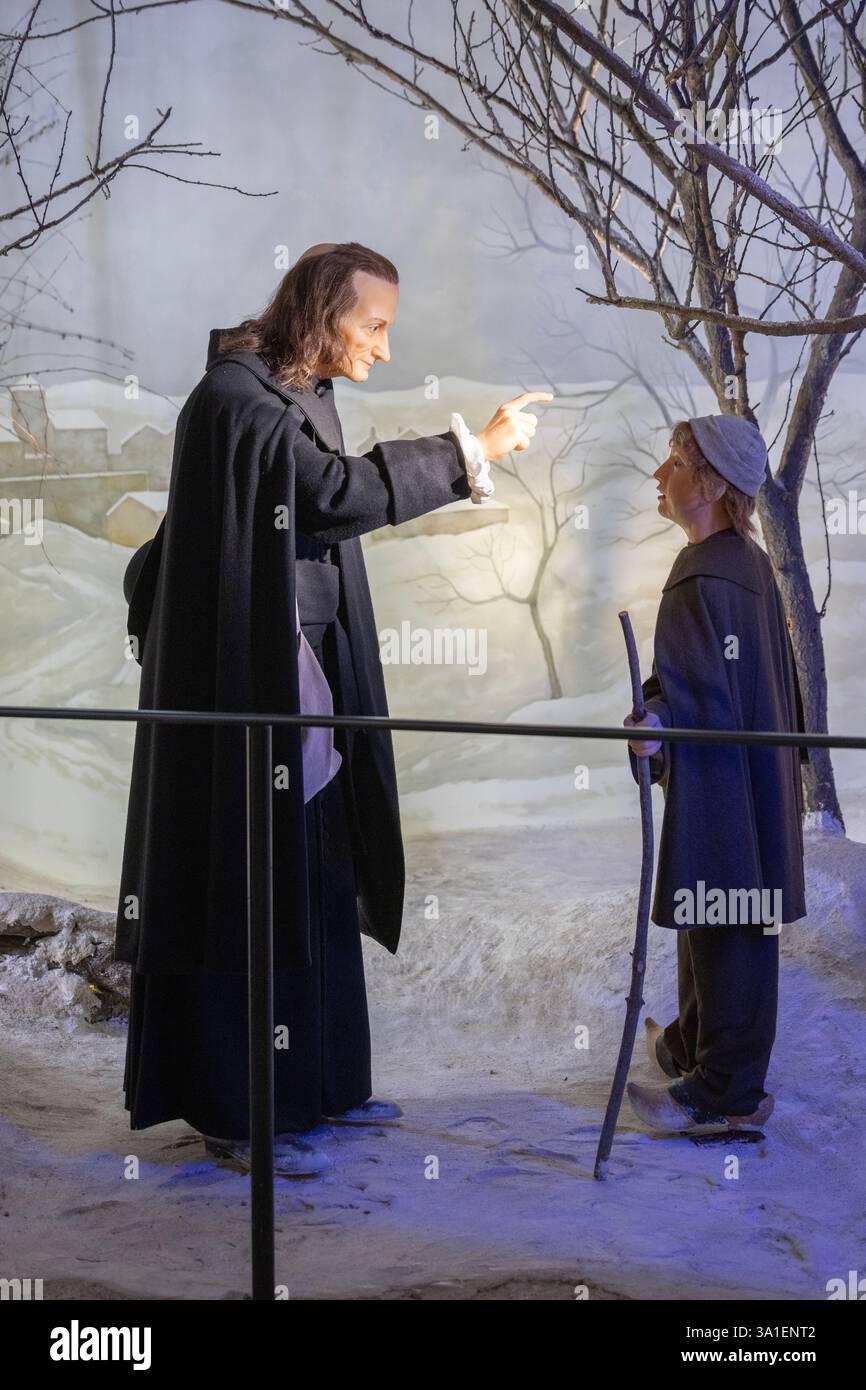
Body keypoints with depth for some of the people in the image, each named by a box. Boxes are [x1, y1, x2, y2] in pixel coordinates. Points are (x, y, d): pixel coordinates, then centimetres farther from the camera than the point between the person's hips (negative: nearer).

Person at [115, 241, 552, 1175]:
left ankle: (313, 1081, 23)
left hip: (303, 676, 10)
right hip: (244, 679, -9)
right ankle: (236, 1114, 5)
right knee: (251, 879, -4)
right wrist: (474, 450, -15)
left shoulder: (298, 395, 13)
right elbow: (342, 491, -23)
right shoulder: (236, 396, -15)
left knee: (316, 878, 12)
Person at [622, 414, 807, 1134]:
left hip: (723, 786, -10)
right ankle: (693, 1043, 38)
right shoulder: (750, 562, 11)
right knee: (714, 919, 22)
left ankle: (728, 1091, 6)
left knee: (725, 929, -2)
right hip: (756, 774, 10)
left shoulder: (704, 578, -20)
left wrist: (661, 725, -40)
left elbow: (708, 700, -23)